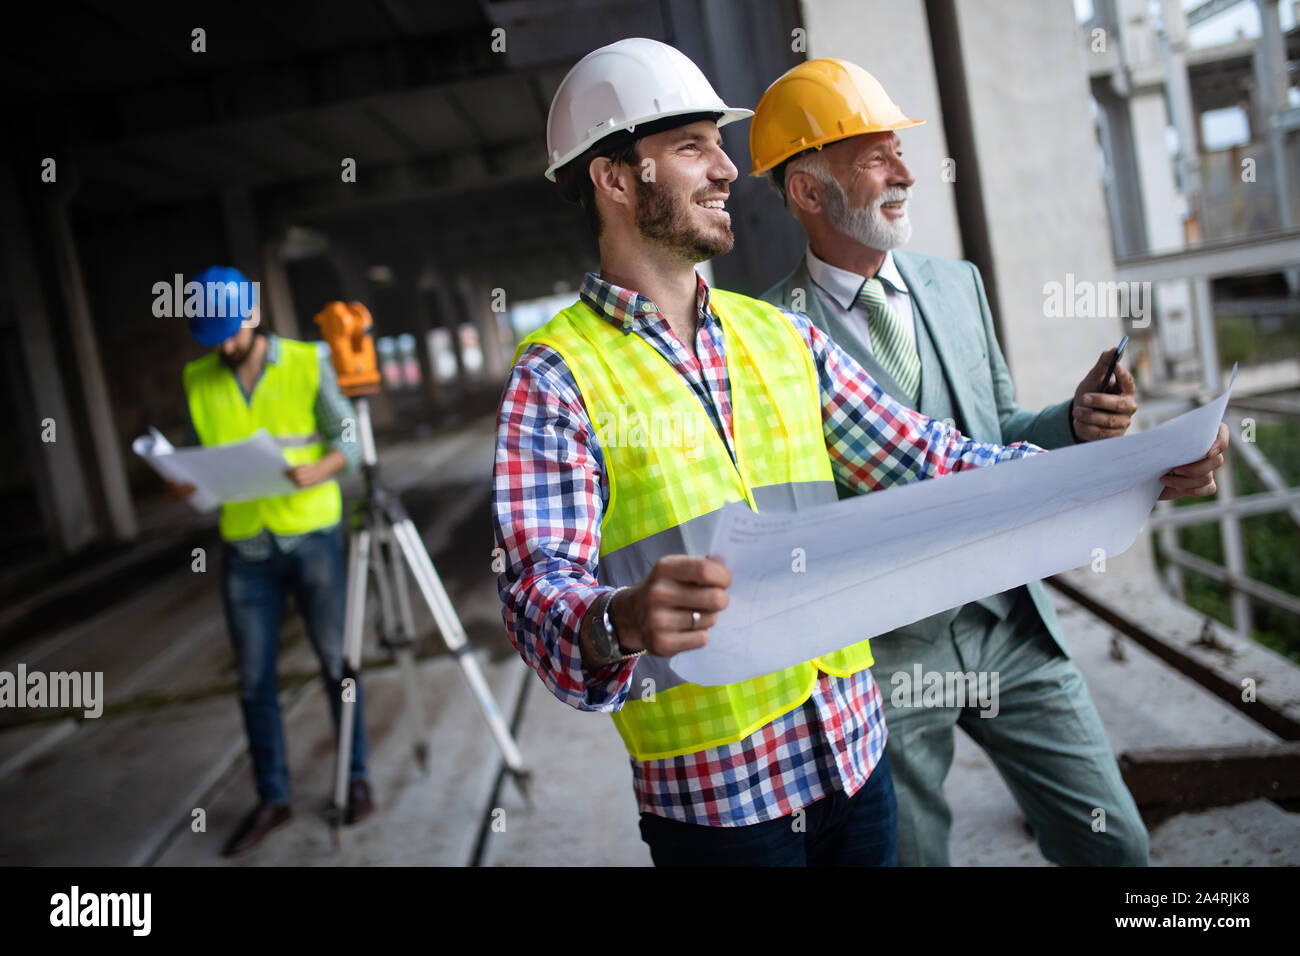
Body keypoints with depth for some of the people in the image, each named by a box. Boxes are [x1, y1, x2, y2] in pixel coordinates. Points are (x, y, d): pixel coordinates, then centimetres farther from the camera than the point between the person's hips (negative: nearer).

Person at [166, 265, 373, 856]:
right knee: (254, 679, 7)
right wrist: (184, 482, -11)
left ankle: (356, 778, 22)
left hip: (311, 536, -3)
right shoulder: (197, 380, 6)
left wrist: (318, 470, -22)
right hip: (245, 547, 3)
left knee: (336, 663, 6)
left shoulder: (307, 364, -3)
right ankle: (272, 798, 21)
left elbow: (348, 441, -2)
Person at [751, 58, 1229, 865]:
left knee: (1113, 842, 11)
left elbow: (996, 432, 14)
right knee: (910, 852, 13)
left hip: (1012, 625, 5)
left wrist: (1076, 423, -7)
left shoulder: (958, 285, 7)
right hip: (884, 654, -5)